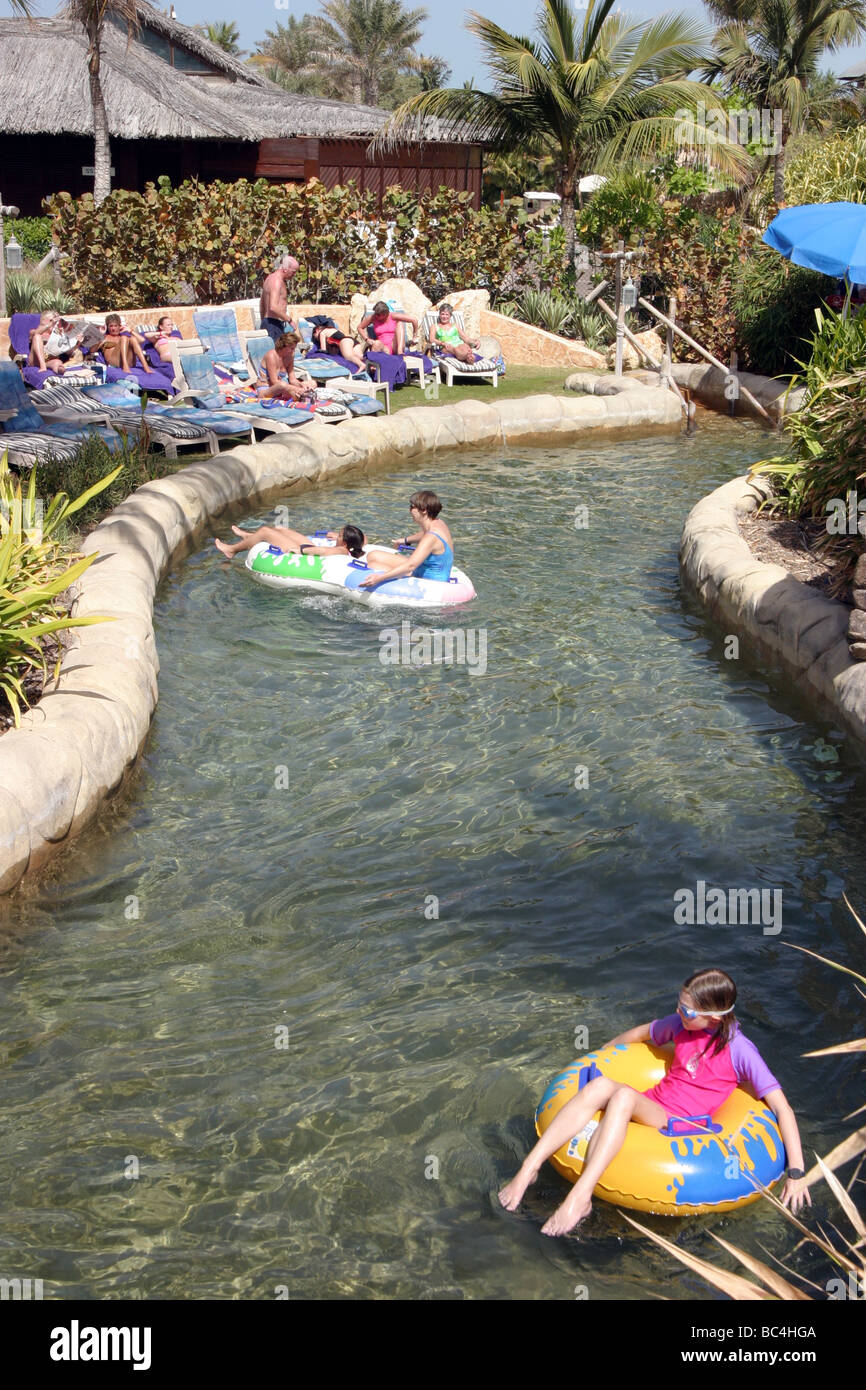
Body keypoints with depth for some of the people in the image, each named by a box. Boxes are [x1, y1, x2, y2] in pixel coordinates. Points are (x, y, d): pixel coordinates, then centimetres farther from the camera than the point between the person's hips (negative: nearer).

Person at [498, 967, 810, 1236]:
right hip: (651, 1106, 5)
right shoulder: (682, 1024, 7)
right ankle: (528, 1169, -34)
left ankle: (580, 1197, -44)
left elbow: (782, 1108, -11)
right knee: (602, 1084, -29)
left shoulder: (739, 1051, -9)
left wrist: (796, 1172, -16)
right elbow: (639, 1034, 27)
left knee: (624, 1095, -35)